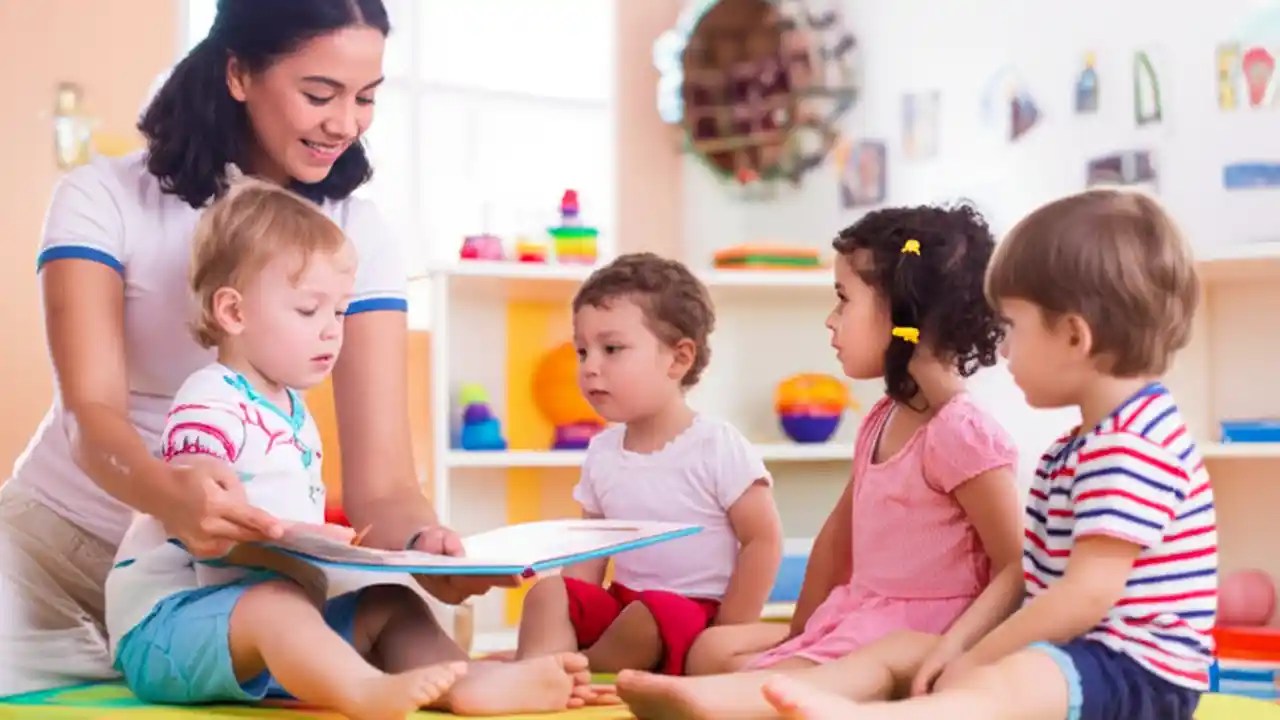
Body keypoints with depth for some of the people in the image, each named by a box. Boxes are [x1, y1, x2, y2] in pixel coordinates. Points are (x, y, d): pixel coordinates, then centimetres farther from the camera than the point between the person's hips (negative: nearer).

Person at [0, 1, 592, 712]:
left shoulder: (357, 236, -5)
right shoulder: (104, 199, -10)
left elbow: (379, 479, -12)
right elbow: (90, 413, -22)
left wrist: (428, 546, -35)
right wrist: (168, 493, -44)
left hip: (231, 561, 2)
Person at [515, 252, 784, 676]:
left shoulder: (717, 447, -12)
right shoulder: (602, 452, 7)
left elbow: (764, 540, -12)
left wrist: (726, 633, -15)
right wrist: (574, 622, -3)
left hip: (696, 612, -6)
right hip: (625, 603, 6)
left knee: (647, 620, -35)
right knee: (548, 594, -17)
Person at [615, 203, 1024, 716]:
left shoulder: (961, 434, -17)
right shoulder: (881, 421, 13)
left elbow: (1016, 571, -17)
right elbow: (839, 537, 19)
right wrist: (800, 634, 18)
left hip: (916, 637, -10)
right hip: (856, 618, 10)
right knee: (715, 648, -1)